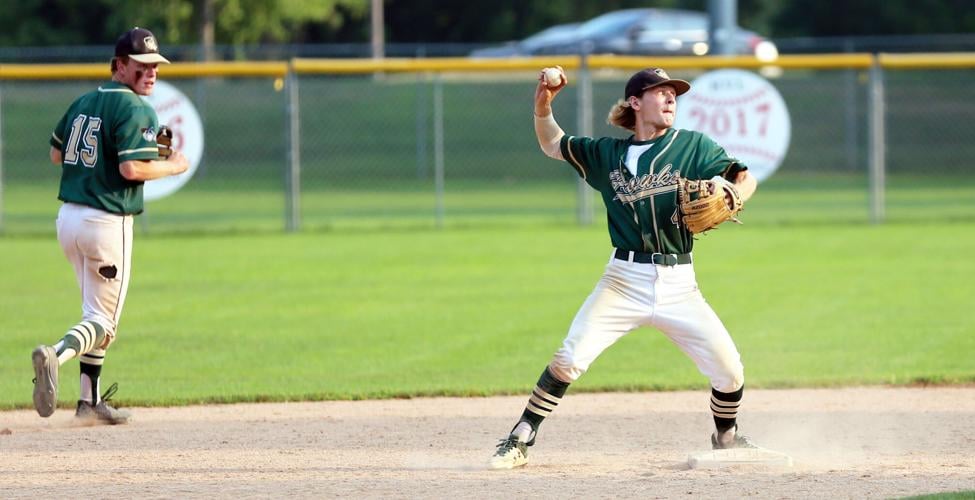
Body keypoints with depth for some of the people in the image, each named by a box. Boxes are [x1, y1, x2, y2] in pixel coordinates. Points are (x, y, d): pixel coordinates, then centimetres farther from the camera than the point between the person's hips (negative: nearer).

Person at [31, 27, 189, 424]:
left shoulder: (83, 103, 12)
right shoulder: (136, 110, -13)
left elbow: (57, 154, 20)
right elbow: (133, 169, -22)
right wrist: (173, 167, -5)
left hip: (68, 216, 8)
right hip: (108, 223, -8)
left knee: (97, 311, 21)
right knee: (103, 321, -2)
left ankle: (90, 401, 20)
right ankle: (57, 354, -31)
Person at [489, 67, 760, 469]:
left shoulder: (693, 146, 4)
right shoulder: (607, 154, 9)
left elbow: (743, 177, -1)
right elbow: (552, 145, 22)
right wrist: (543, 105, 4)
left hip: (679, 285, 0)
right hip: (624, 281, 0)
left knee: (729, 371, -5)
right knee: (569, 360, -15)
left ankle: (726, 437, 23)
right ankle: (520, 441, -3)